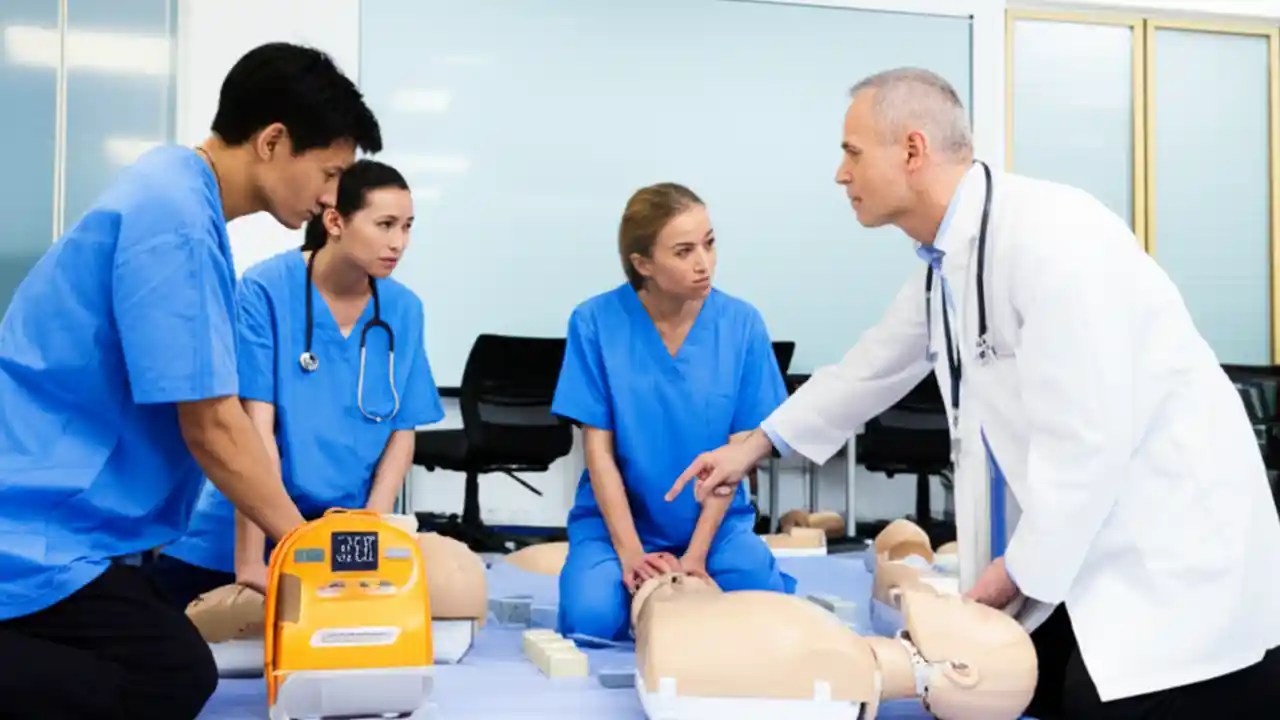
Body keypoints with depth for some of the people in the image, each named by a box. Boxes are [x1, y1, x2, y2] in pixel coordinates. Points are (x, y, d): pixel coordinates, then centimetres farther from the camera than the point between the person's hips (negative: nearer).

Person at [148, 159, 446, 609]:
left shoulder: (404, 310, -1)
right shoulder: (266, 291, -12)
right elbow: (255, 429, -17)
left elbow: (402, 431, 4)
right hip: (243, 530, -2)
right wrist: (250, 558, -21)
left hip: (348, 535, 3)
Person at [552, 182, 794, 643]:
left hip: (714, 518, 1)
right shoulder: (594, 323, -11)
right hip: (616, 517, -1)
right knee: (592, 619, -25)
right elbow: (599, 449, -9)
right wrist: (630, 553, -17)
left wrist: (696, 554, -13)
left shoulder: (742, 324, -8)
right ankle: (641, 586, 9)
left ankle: (686, 584, 10)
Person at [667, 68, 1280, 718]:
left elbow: (1087, 433, -25)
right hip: (1077, 537, 9)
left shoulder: (1046, 235, -24)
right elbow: (872, 367, 22)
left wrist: (1019, 568, -14)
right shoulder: (945, 260, 7)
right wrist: (757, 443, 28)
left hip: (1168, 552, -9)